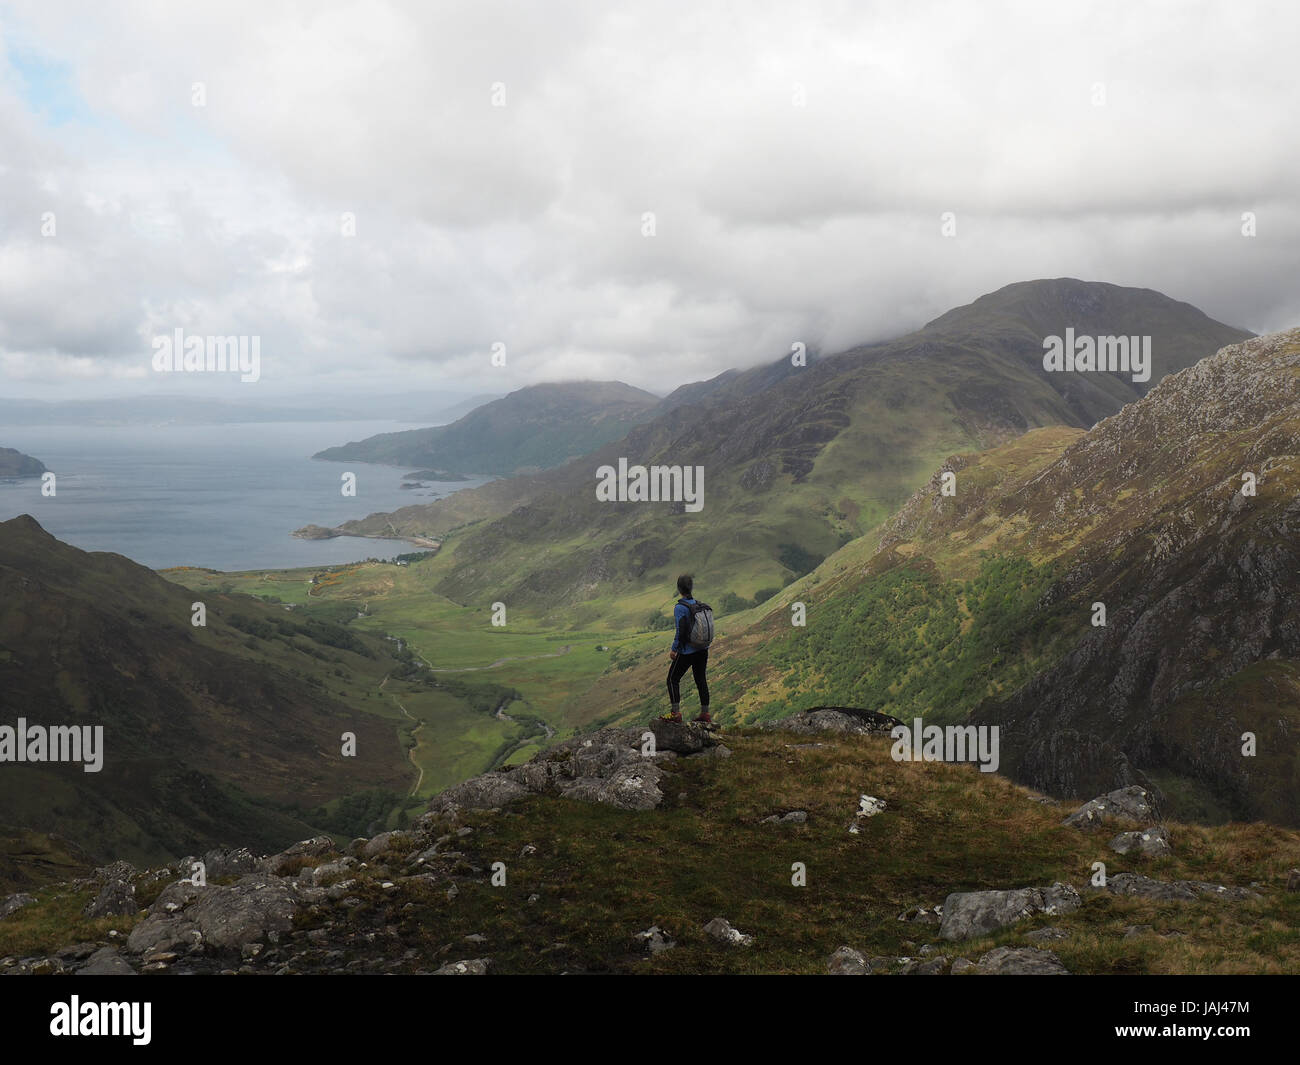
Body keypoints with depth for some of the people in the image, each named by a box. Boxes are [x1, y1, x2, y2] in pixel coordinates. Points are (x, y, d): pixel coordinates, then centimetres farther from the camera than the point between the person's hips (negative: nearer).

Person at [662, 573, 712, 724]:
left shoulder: (680, 608, -17)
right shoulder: (700, 605, 2)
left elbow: (680, 631, -19)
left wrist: (674, 649, -9)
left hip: (686, 651, -7)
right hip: (703, 650, 7)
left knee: (673, 679, 6)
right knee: (701, 680, 14)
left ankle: (675, 713, 2)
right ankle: (705, 714, 17)